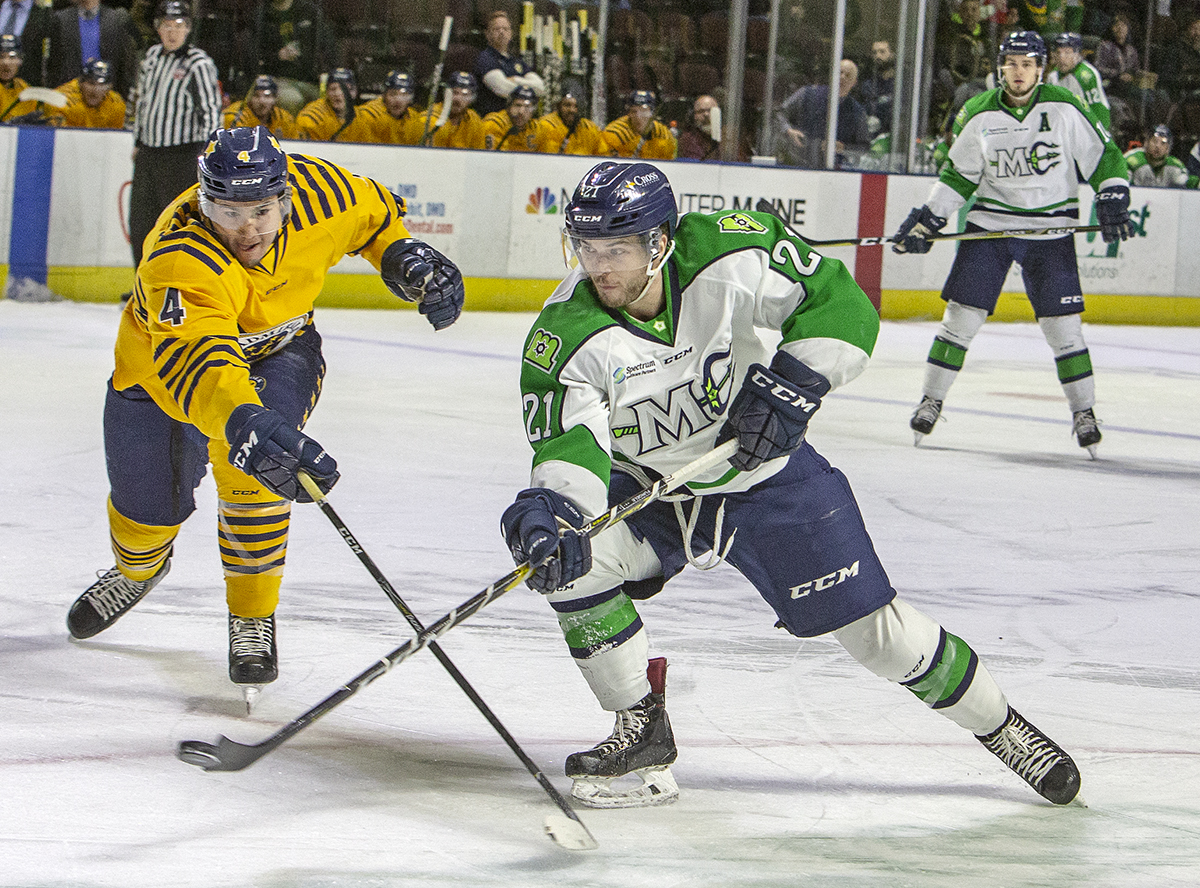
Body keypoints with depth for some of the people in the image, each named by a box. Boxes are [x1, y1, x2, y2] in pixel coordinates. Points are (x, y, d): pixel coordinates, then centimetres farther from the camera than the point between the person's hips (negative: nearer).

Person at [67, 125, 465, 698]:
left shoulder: (313, 192, -29)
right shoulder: (180, 260, -44)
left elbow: (370, 211, -2)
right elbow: (192, 361, -61)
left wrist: (405, 256, -15)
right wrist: (244, 421, -77)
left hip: (278, 352, 2)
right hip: (161, 361, -2)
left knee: (252, 470, -26)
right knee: (148, 504, 10)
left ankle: (253, 618, -7)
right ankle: (138, 569, 50)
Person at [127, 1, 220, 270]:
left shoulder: (198, 63, -12)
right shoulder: (153, 55, 10)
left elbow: (211, 111, -14)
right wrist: (138, 142, 21)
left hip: (182, 155, -7)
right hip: (148, 152, 7)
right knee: (141, 222, 10)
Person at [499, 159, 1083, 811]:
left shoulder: (727, 258, -26)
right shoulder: (563, 337, -25)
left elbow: (841, 304, -17)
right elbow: (566, 444, -31)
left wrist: (793, 384, -29)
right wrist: (548, 508, -52)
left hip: (764, 473, -1)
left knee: (874, 626, -1)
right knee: (571, 558, -25)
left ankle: (999, 726, 23)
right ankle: (642, 731, -8)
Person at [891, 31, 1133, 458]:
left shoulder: (1064, 109, -7)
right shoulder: (978, 114, -1)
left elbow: (1104, 158, -1)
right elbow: (958, 175, 9)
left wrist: (1113, 202, -14)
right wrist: (926, 221, 2)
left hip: (1050, 230, -1)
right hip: (989, 224, 2)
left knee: (1062, 324, -4)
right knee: (962, 314, -2)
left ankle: (1084, 412, 8)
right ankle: (931, 401, 9)